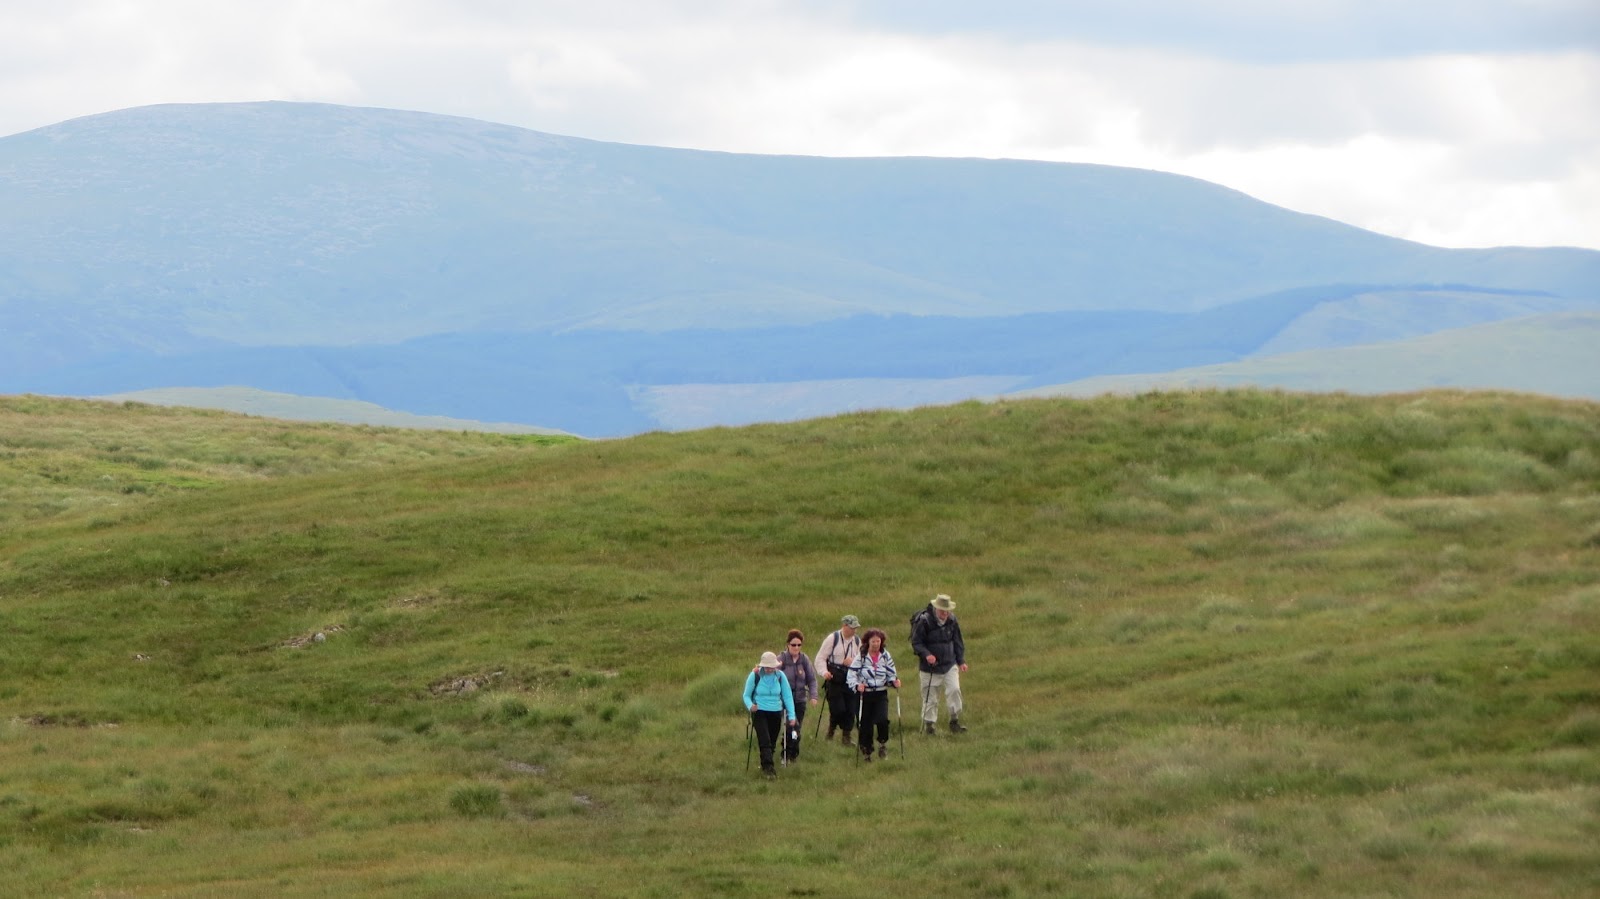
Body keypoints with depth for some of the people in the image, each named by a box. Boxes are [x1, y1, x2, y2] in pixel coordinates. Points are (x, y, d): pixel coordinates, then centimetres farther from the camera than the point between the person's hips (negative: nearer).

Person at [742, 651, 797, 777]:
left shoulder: (780, 676, -3)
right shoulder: (755, 676, -8)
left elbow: (788, 696, 0)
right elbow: (746, 695, 0)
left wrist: (791, 716, -7)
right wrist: (750, 705, -22)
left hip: (776, 713, 3)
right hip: (760, 713, -3)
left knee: (772, 742, 10)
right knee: (765, 741, -17)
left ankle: (766, 766, 26)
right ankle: (768, 767, -20)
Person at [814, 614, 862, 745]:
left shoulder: (857, 641, 8)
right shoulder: (832, 639, -4)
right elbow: (821, 658, -2)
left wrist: (852, 662, -8)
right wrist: (824, 672, -18)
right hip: (834, 679, -4)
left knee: (850, 709, 0)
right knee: (838, 708, -10)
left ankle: (846, 736, 12)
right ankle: (831, 729, 17)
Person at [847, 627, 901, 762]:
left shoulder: (886, 656, 2)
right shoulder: (861, 657, -6)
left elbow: (891, 674, 9)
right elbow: (851, 675, -10)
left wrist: (895, 680, -12)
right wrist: (857, 685, -27)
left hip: (881, 695, 1)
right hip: (865, 694, -1)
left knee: (882, 719, -20)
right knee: (866, 724, 3)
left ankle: (883, 743, 5)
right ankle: (866, 751, 20)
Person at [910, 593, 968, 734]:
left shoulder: (952, 621, 2)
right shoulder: (924, 621, -13)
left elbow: (957, 642, 13)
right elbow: (916, 642, -9)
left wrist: (961, 661, 9)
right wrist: (926, 654, -25)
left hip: (949, 665, 3)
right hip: (930, 667, -3)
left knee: (954, 690, -12)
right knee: (930, 698, 2)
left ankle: (954, 721, -2)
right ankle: (928, 724, 15)